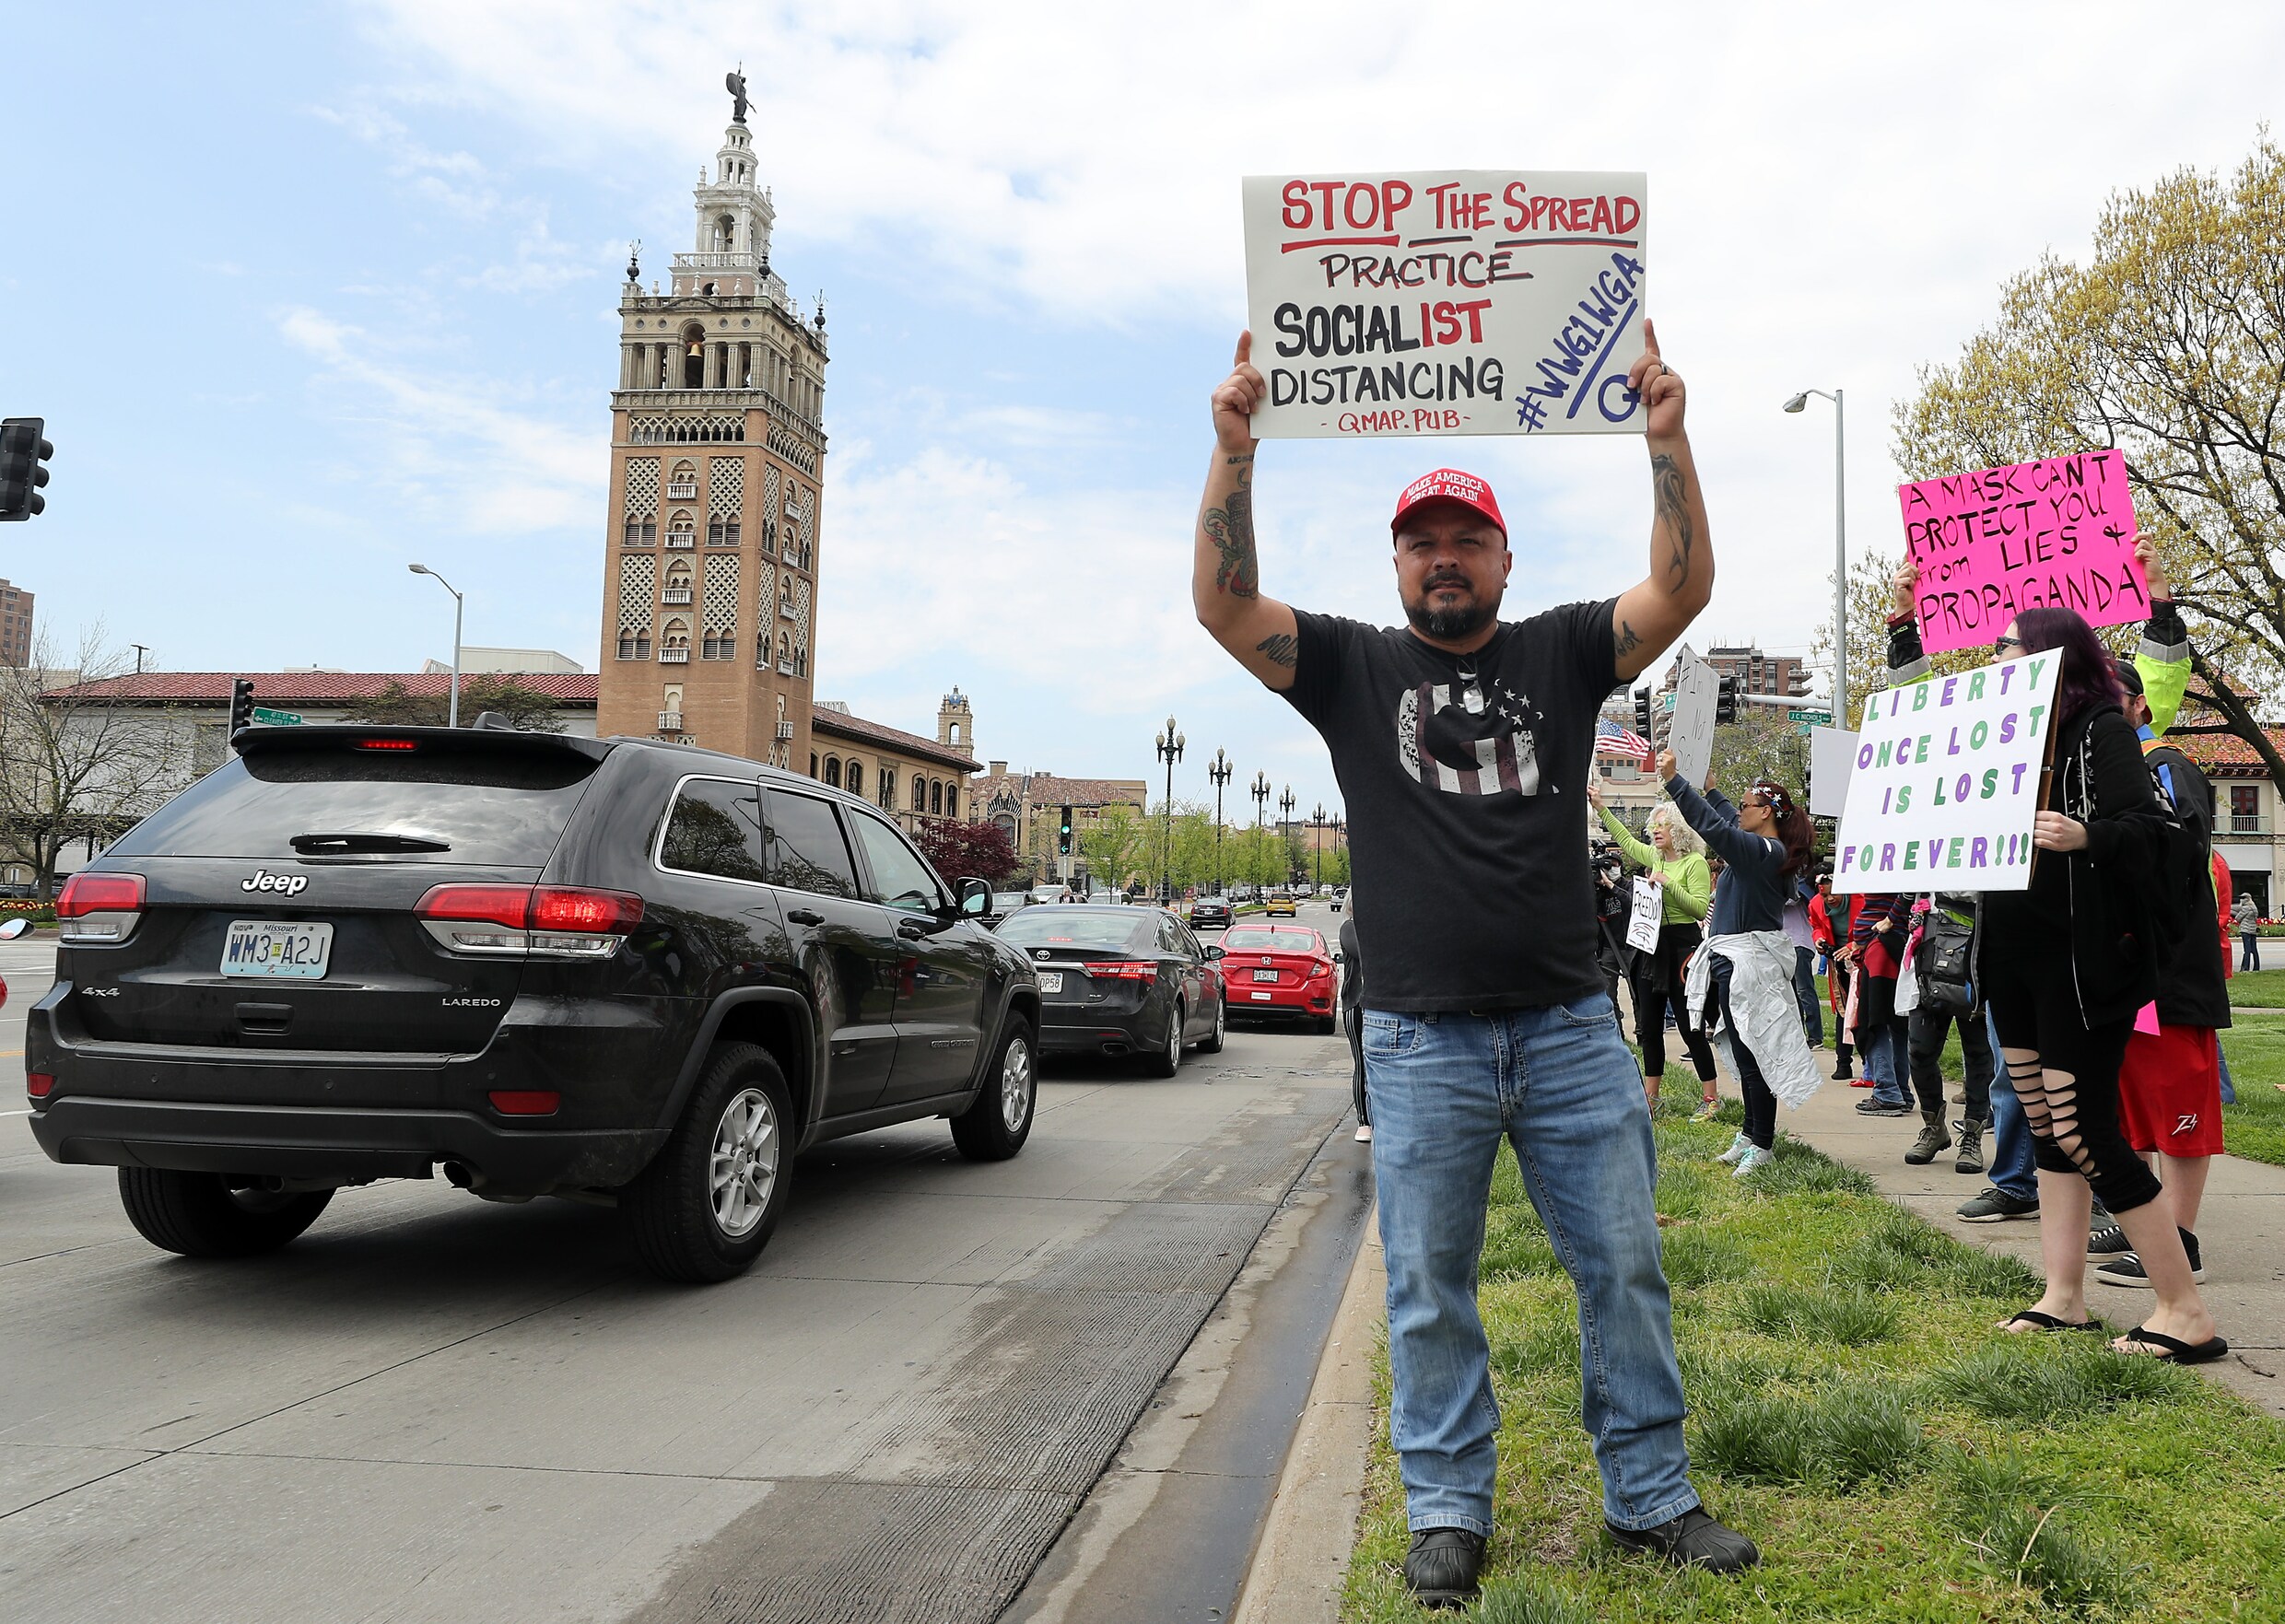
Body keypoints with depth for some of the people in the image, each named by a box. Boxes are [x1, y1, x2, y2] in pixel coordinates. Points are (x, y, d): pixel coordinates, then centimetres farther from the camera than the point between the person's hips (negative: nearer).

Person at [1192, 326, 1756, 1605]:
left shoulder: (1562, 652, 8)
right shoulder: (1353, 664, 5)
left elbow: (1685, 587, -4)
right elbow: (1224, 602, -7)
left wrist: (1666, 434, -14)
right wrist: (1235, 450, -17)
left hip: (1574, 1030, 1)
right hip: (1423, 1044, -1)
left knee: (1626, 1269, 10)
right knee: (1430, 1294, 8)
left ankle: (1653, 1498, 26)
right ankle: (1448, 1513, 24)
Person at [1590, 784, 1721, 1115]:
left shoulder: (1695, 862, -10)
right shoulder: (1653, 856, 11)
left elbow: (1701, 909, -18)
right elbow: (1624, 838, 28)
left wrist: (1668, 883, -22)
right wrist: (1600, 806, 24)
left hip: (1682, 945, -8)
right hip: (1651, 947, 8)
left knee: (1689, 1026, -4)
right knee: (1649, 1025, 10)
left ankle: (1710, 1096, 7)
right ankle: (1650, 1096, 19)